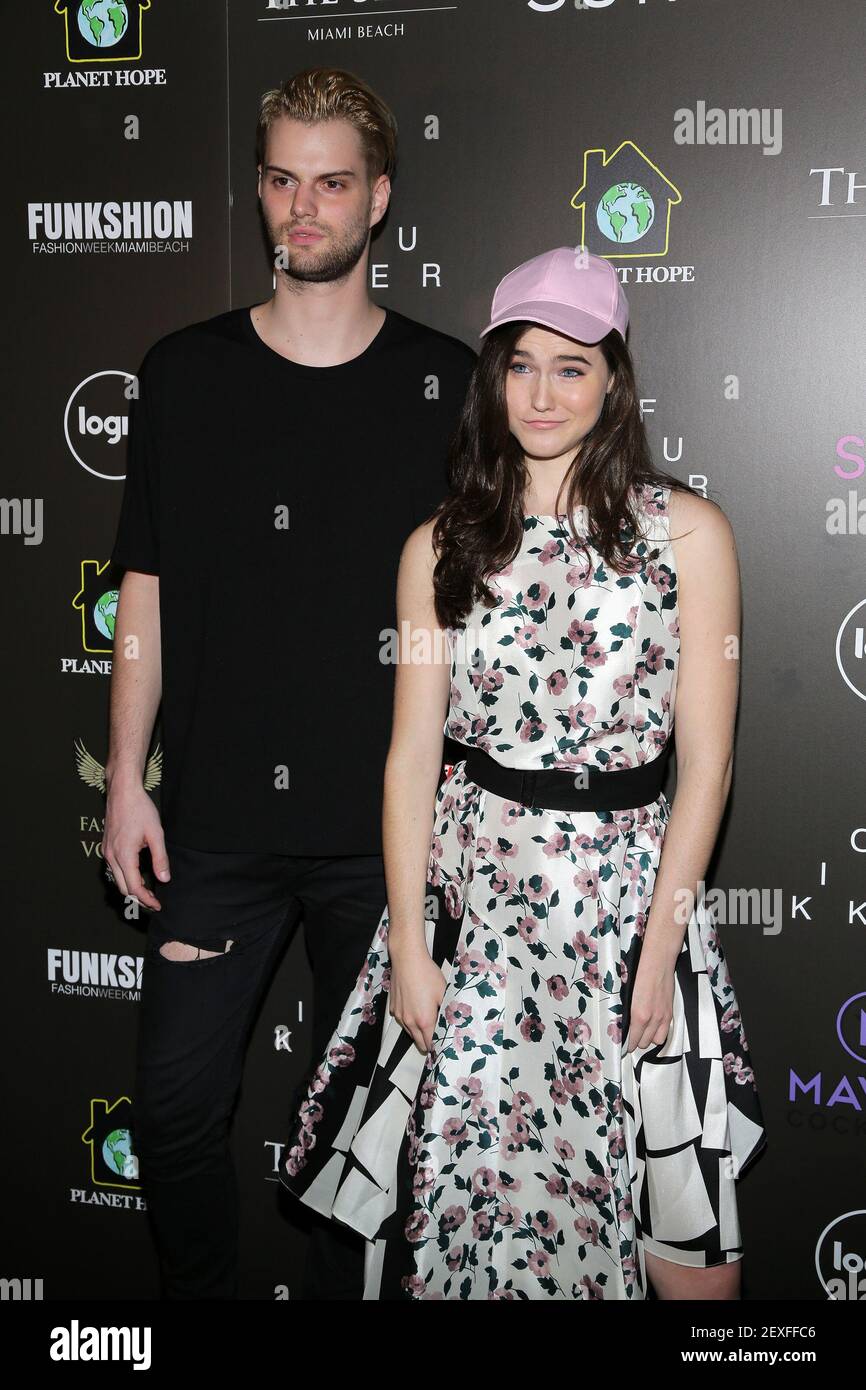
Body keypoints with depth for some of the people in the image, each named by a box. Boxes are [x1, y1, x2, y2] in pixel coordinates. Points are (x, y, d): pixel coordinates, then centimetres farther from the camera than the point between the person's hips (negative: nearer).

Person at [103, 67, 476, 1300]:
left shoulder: (445, 382, 1)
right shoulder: (184, 371, 5)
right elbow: (146, 592, 6)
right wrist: (126, 780, 1)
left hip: (386, 824, -1)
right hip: (219, 817, 1)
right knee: (175, 1104, 6)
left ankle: (342, 1285, 34)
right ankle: (200, 1291, 30)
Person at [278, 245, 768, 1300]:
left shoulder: (687, 532, -1)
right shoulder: (441, 546, 5)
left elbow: (705, 758, -2)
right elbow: (412, 753, 3)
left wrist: (659, 945, -6)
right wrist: (407, 944, -2)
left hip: (628, 889, -1)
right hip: (468, 891, 1)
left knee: (691, 1253, 4)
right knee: (457, 1183, 7)